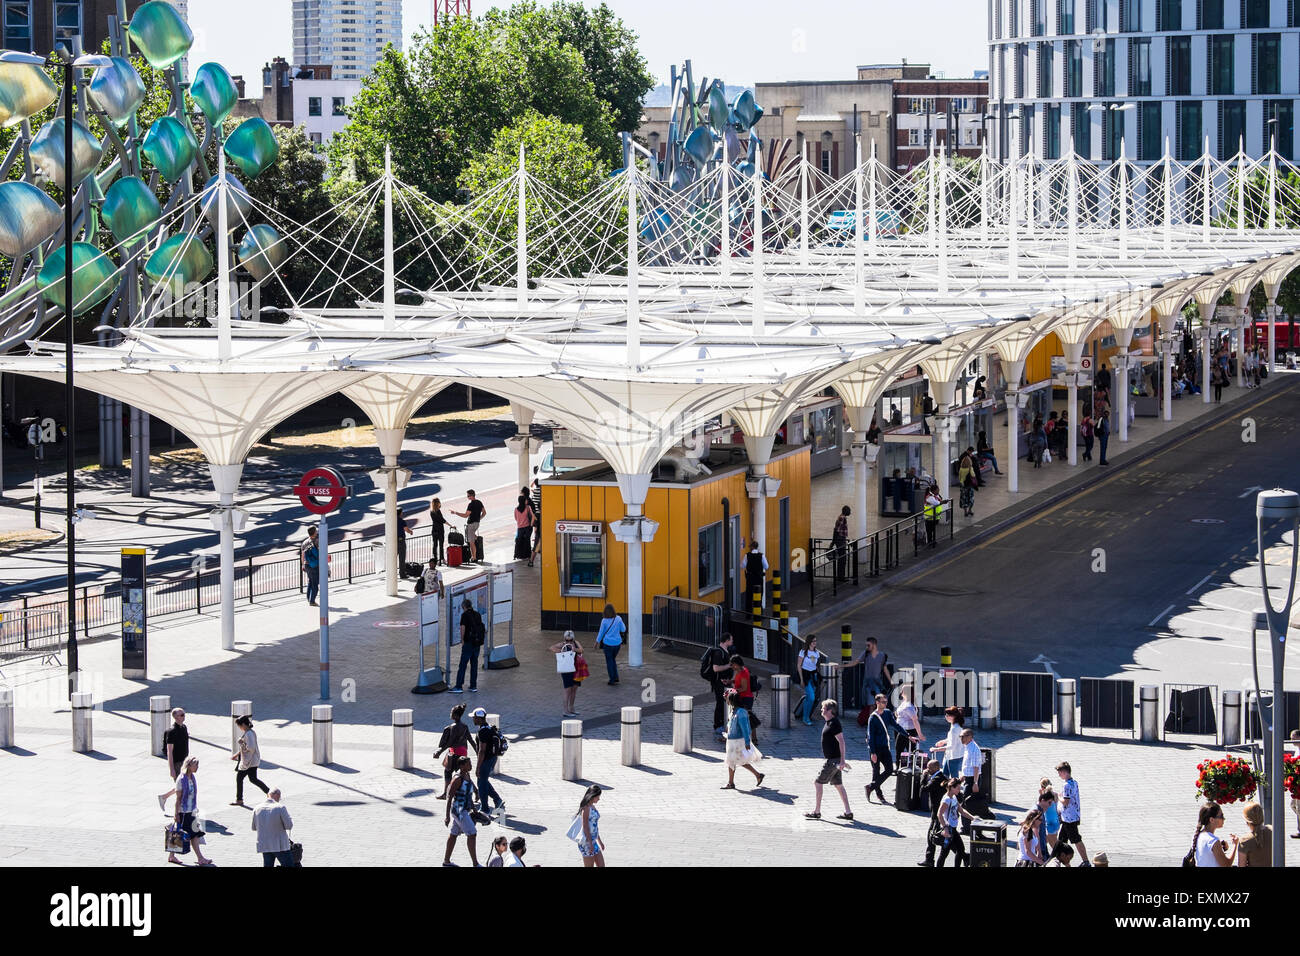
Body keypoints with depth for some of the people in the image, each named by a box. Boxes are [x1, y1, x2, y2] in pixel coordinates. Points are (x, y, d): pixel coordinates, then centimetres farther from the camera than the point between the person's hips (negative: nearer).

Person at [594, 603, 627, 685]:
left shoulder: (604, 620, -10)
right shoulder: (618, 619, -6)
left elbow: (601, 632, -2)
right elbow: (623, 630, 1)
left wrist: (597, 641, 13)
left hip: (608, 643, -3)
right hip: (617, 643, 3)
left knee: (609, 662, 9)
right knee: (613, 659, 23)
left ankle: (612, 680, 9)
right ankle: (616, 677, 16)